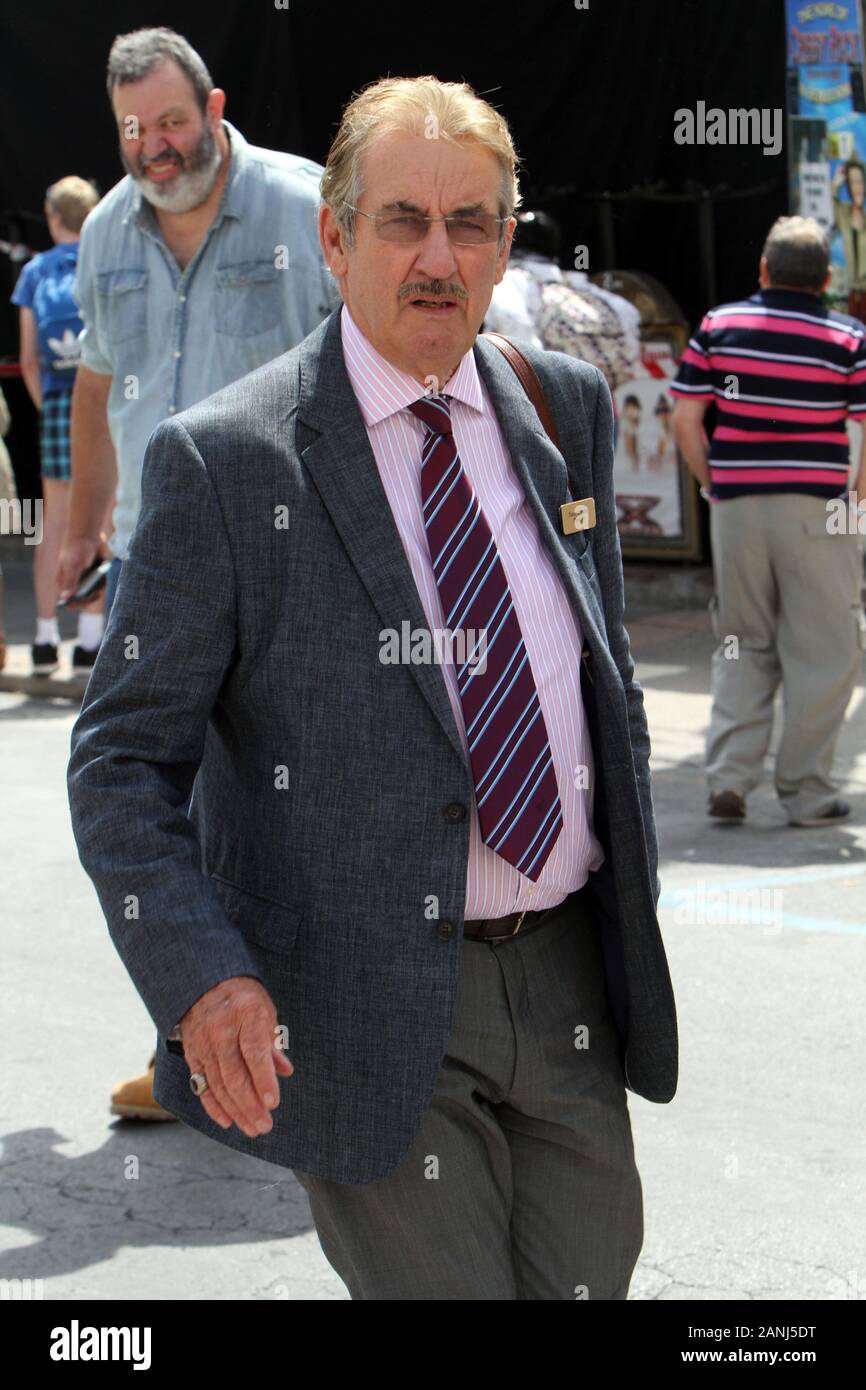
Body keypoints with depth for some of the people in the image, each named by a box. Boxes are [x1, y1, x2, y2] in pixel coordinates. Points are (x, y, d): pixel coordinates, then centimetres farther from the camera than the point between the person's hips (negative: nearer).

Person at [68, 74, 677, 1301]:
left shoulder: (566, 407, 6)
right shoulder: (225, 460, -11)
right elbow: (123, 757, -9)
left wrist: (635, 898, 17)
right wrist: (200, 979, -22)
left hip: (570, 977, 5)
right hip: (367, 1007, -5)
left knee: (589, 1278, 13)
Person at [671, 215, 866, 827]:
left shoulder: (719, 325, 3)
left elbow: (685, 420, 2)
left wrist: (715, 483, 12)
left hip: (736, 505, 3)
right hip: (817, 509, -3)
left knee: (742, 645, 15)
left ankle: (730, 774, 4)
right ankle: (806, 792, 8)